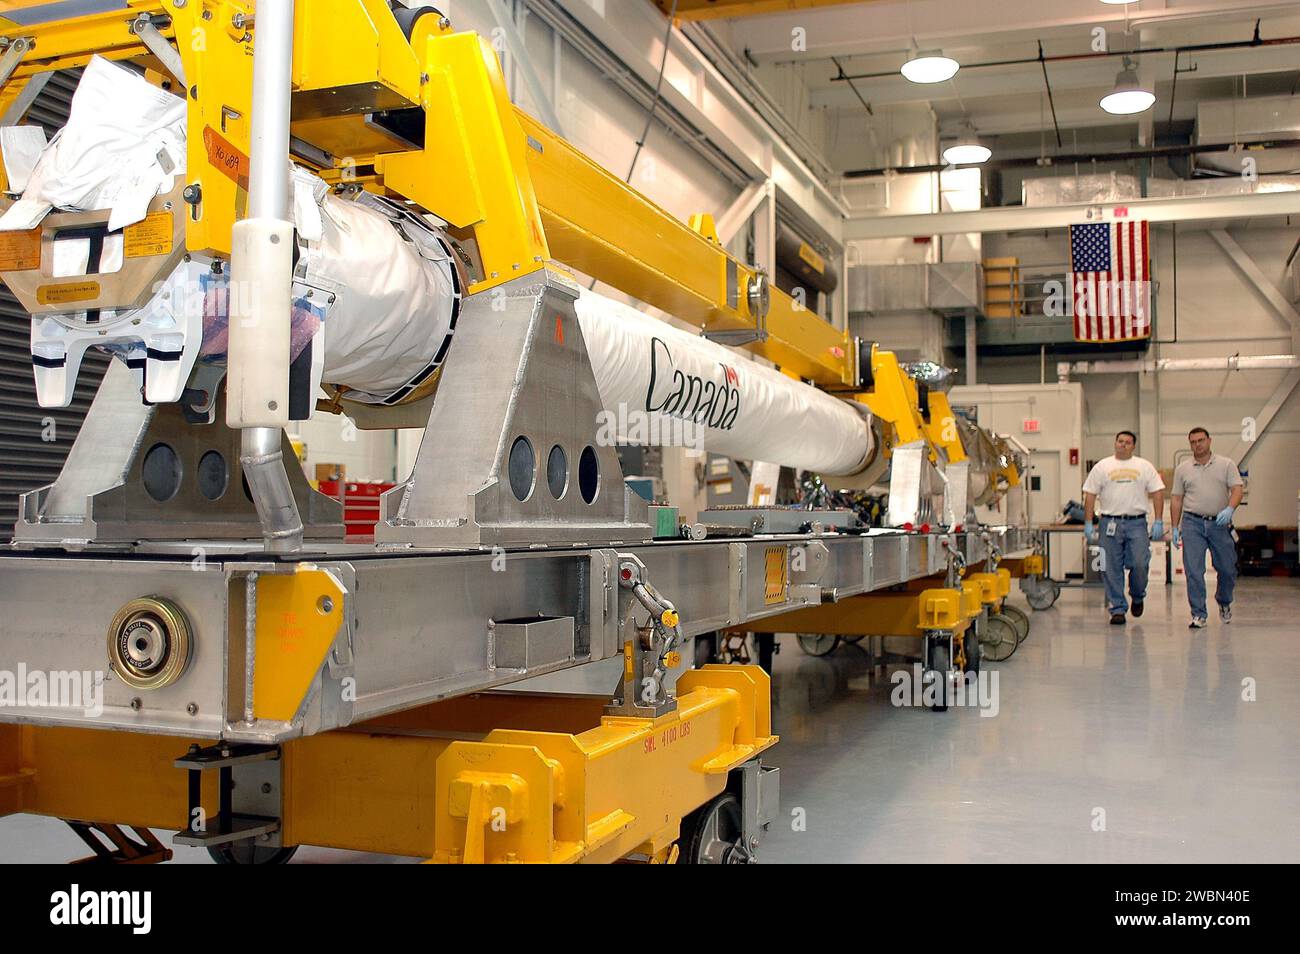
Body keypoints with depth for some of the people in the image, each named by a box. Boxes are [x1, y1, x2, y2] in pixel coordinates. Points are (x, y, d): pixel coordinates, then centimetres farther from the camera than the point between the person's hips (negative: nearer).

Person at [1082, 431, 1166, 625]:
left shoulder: (1145, 467, 8)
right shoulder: (1101, 467, 6)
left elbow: (1157, 493, 6)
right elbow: (1090, 495, 4)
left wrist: (1158, 522, -3)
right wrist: (1088, 523, -3)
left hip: (1137, 523, 0)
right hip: (1110, 523, 0)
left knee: (1139, 564, -8)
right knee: (1112, 570, 2)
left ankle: (1137, 596, 20)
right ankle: (1117, 609, 10)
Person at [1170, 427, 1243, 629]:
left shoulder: (1227, 464, 3)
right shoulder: (1183, 469, 7)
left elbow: (1237, 489, -5)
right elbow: (1176, 499, 9)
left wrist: (1230, 509, -24)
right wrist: (1175, 528, 5)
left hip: (1219, 523, 0)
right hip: (1192, 523, 0)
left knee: (1227, 569, 8)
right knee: (1194, 571, -6)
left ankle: (1224, 602, 35)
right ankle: (1198, 615, -1)